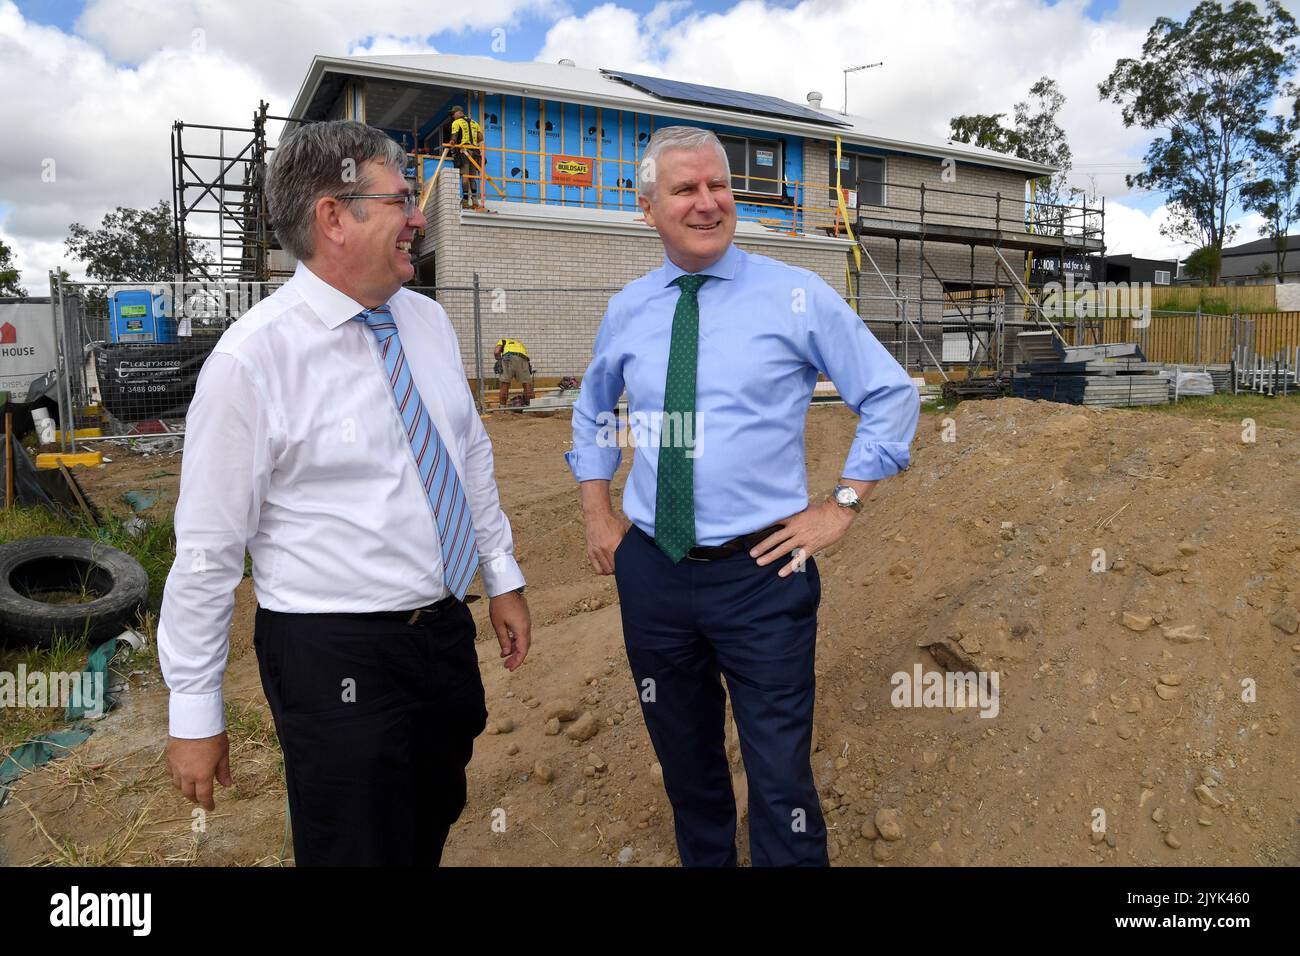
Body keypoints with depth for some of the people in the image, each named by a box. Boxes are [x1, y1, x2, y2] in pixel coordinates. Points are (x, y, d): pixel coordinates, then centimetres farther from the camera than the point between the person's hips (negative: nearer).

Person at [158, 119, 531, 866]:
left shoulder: (430, 321, 2)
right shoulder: (251, 358, -17)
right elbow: (208, 546, -13)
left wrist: (504, 579, 15)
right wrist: (194, 711, -7)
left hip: (446, 630, 6)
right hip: (335, 658, -6)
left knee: (432, 833, 21)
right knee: (363, 850, 9)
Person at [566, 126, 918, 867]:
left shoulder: (797, 297, -4)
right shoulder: (627, 311, 5)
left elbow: (892, 396, 2)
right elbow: (593, 412, 22)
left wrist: (842, 507, -4)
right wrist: (598, 513, 13)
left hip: (762, 573, -3)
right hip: (651, 573, 4)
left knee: (781, 778, 2)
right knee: (686, 765, 19)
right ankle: (704, 860, 42)